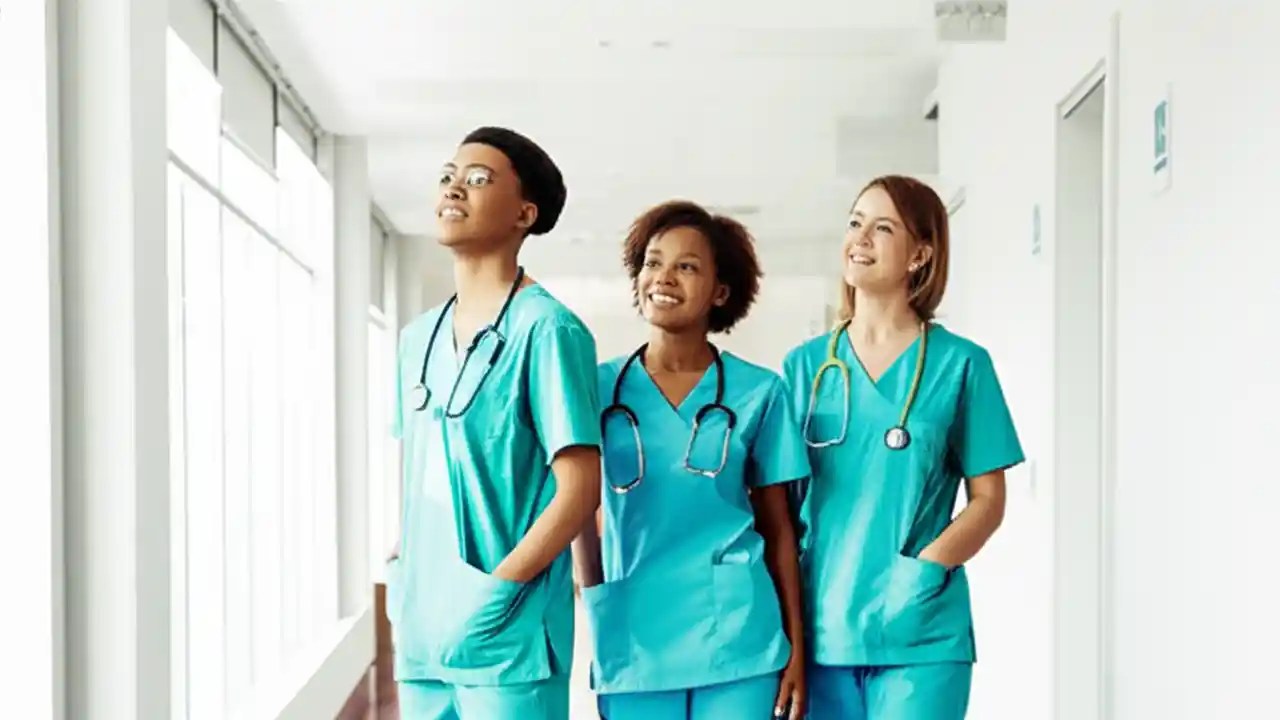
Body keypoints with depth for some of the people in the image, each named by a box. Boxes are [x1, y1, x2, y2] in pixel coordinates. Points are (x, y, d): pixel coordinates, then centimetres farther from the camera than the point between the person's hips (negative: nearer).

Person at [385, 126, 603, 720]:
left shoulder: (545, 328, -10)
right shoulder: (418, 337, 11)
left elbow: (580, 490, -14)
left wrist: (497, 587, -16)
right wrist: (400, 573, 7)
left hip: (505, 633, -6)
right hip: (421, 631, 7)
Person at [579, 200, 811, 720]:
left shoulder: (758, 391, 1)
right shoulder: (601, 387, 3)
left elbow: (778, 528, 5)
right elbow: (581, 510, 10)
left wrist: (796, 647, 3)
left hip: (736, 640, -1)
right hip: (632, 647, 1)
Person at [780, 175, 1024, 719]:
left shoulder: (960, 363, 0)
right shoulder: (803, 365, 7)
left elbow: (988, 500, 1)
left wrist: (928, 568, -15)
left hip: (921, 634, -3)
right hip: (821, 630, 3)